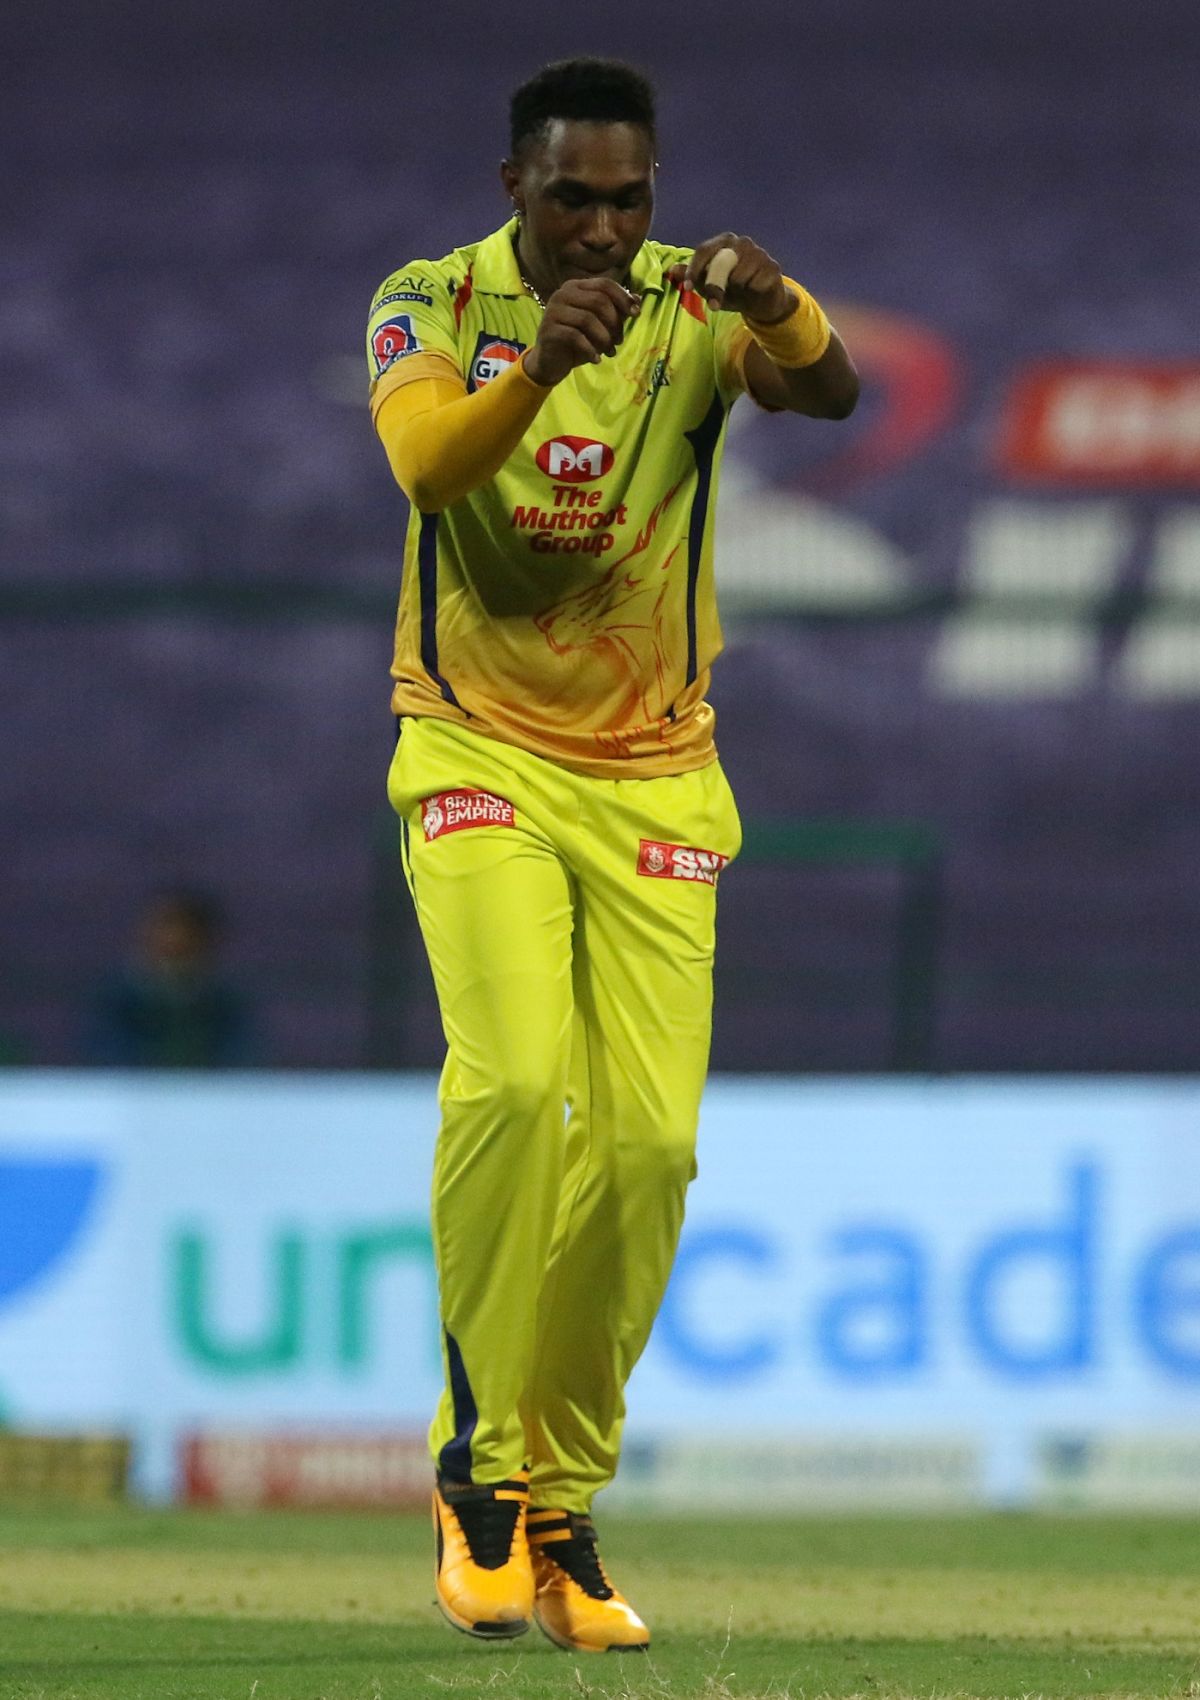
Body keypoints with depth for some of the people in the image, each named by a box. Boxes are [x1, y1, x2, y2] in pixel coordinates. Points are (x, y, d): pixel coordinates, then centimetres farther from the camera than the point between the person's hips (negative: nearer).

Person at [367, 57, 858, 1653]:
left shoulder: (695, 307, -4)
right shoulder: (433, 305, -7)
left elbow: (831, 393, -24)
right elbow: (427, 461, -26)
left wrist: (783, 310, -47)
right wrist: (537, 366, -46)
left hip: (655, 779, 2)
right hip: (480, 761, -2)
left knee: (648, 1137, -6)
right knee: (517, 1078, -24)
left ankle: (561, 1504, 9)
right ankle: (479, 1456, -11)